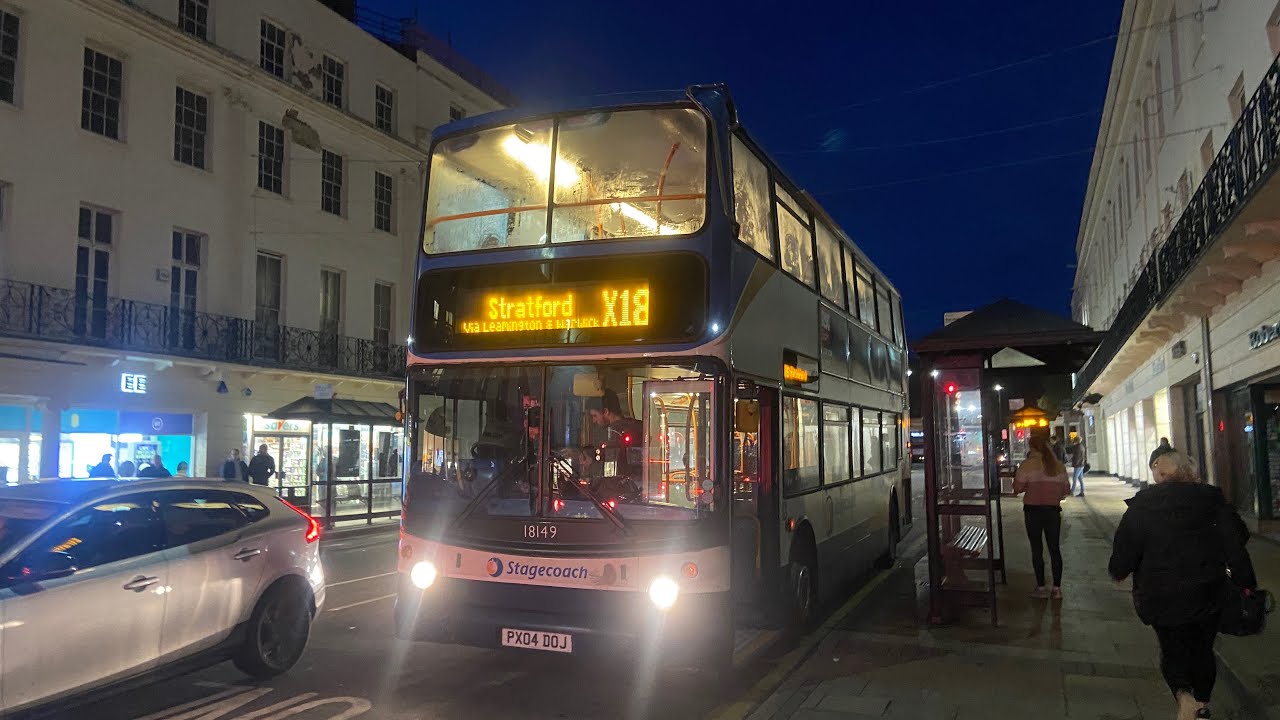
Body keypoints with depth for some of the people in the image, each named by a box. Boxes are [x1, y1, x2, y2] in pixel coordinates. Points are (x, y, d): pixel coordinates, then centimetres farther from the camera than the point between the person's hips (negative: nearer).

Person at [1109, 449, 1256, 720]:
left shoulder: (1141, 506, -13)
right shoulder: (1211, 499, -7)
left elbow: (1125, 549, -10)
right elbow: (1235, 543, -4)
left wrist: (1118, 571, 10)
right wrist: (1245, 582, 5)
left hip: (1161, 597, -2)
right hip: (1207, 594, 2)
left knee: (1172, 650, 14)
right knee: (1202, 649, 21)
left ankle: (1183, 693, -12)